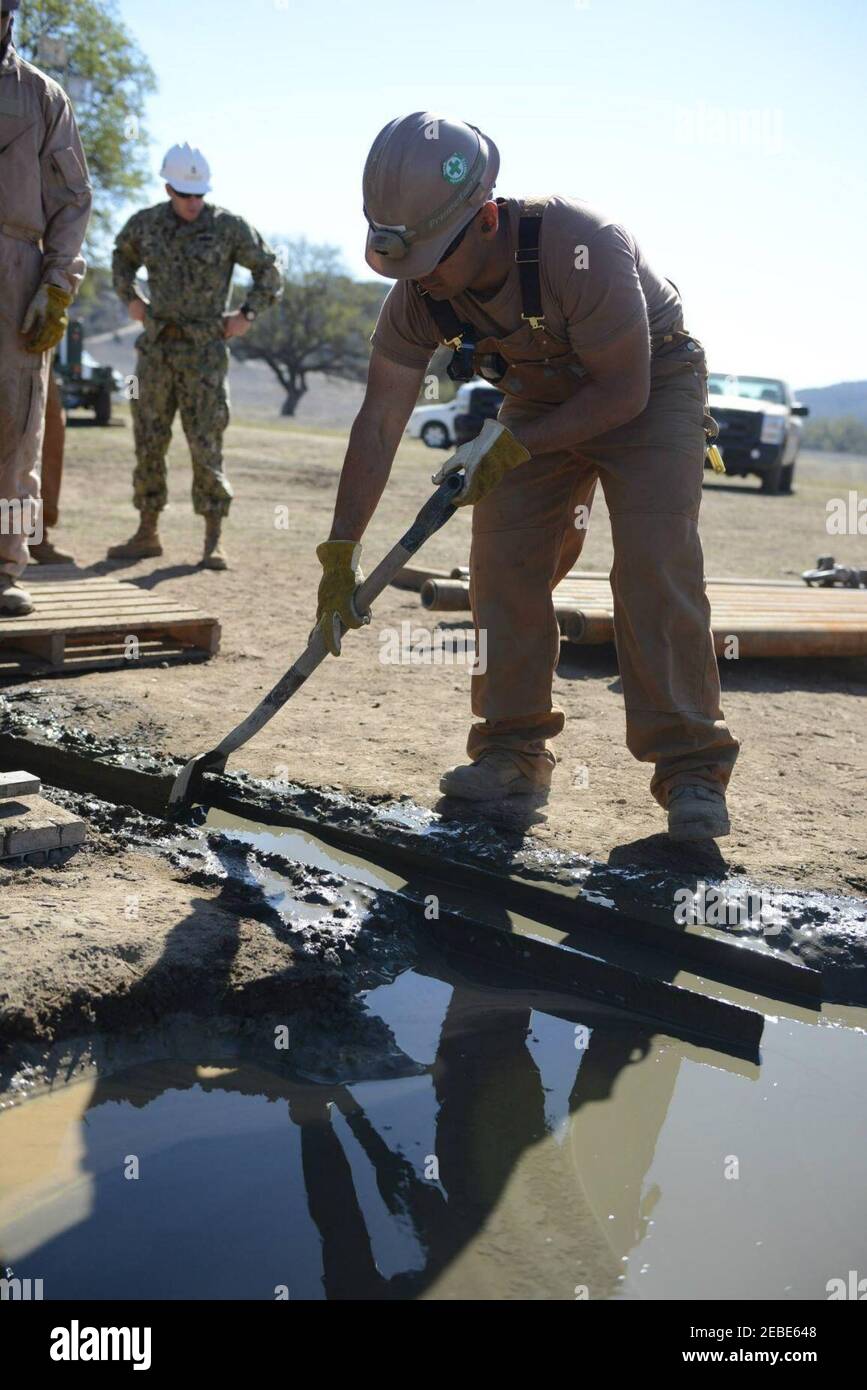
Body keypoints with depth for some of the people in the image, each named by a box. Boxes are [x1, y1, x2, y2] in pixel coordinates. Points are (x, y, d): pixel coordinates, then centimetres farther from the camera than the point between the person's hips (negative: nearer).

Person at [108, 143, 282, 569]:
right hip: (156, 345, 4)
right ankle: (147, 533, 14)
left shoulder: (228, 226, -6)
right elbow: (123, 255, 25)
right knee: (148, 439, 5)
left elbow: (268, 269, 6)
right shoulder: (146, 223, 4)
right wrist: (130, 298, 12)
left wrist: (247, 314, -4)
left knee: (205, 443, -7)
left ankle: (213, 540, -1)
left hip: (204, 348, -4)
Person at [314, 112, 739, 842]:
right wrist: (340, 554, -16)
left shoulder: (582, 247, -36)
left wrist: (512, 446, -25)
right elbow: (378, 424, -14)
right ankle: (513, 748, 4)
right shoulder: (418, 291, -18)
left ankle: (691, 768, -12)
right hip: (543, 397, 5)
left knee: (655, 569, -18)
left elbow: (623, 391, -28)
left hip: (650, 389, -5)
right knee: (503, 562, -7)